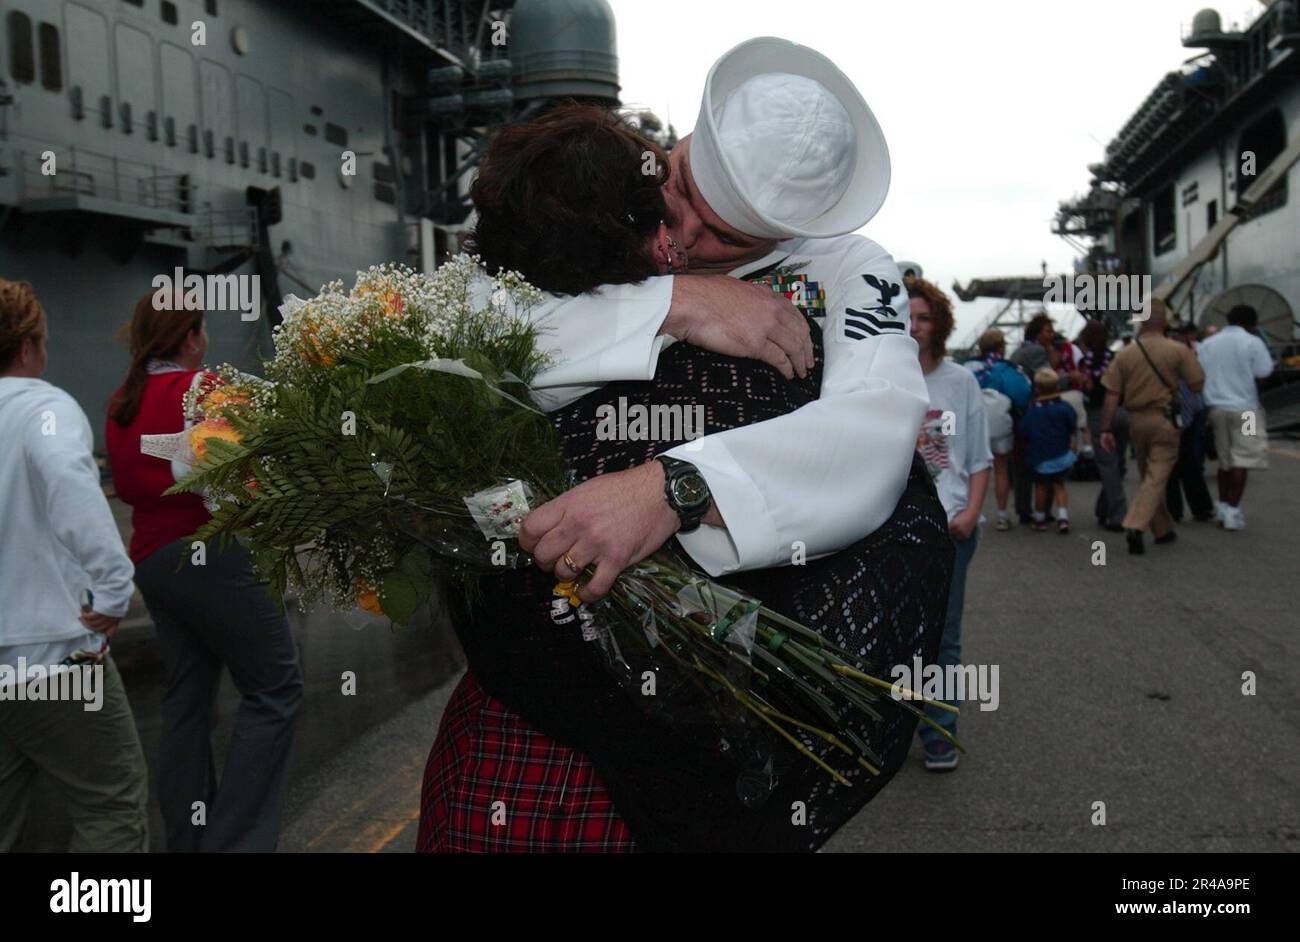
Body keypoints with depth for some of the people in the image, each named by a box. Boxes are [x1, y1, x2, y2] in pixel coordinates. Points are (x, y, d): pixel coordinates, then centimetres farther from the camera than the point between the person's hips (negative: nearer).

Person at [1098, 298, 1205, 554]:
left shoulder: (1124, 354, 0)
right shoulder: (1178, 351, -6)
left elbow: (1111, 396, -3)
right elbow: (1197, 385, -3)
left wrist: (1106, 429, 1)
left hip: (1136, 420, 4)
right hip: (1164, 420, -3)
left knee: (1149, 476, 17)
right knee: (1156, 478, -3)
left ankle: (1162, 529, 26)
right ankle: (1135, 526, -20)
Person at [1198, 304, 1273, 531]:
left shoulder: (1207, 343, 10)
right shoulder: (1252, 343, -5)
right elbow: (1262, 376, -10)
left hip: (1216, 407, 5)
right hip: (1244, 408, -5)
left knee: (1225, 459, 16)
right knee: (1242, 460, -2)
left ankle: (1223, 506, 19)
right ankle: (1233, 512, -7)